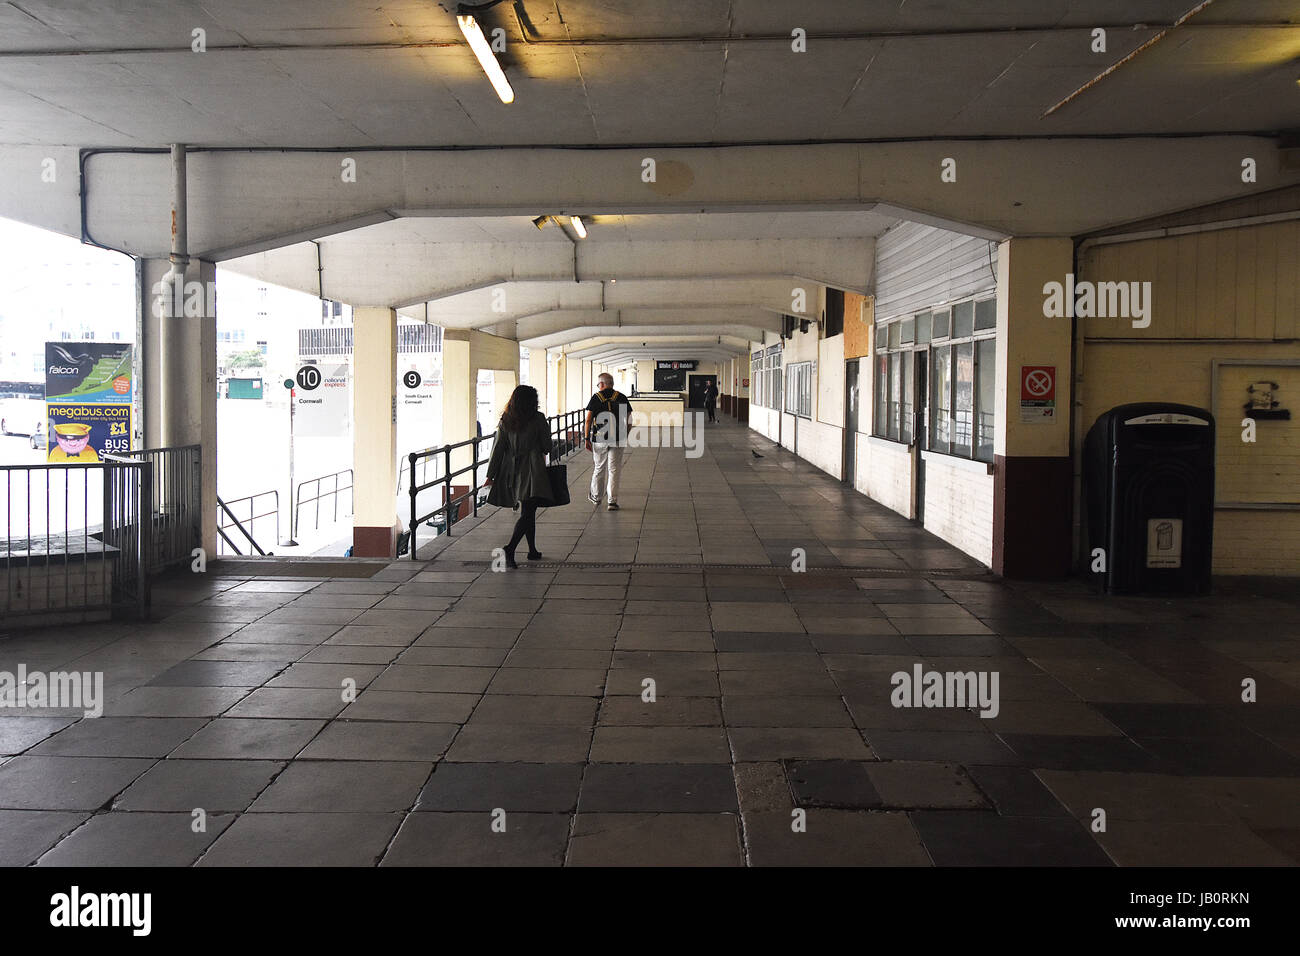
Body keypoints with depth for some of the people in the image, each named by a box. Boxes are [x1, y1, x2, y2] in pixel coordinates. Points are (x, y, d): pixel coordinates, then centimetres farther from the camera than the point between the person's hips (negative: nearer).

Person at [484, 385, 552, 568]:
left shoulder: (505, 421, 4)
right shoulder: (538, 419, -7)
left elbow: (498, 448, 3)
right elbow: (547, 447, 1)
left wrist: (491, 475, 7)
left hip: (512, 471, 5)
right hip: (531, 472, -5)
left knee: (528, 511, 18)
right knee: (527, 513, -8)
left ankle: (533, 551, 27)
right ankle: (510, 548, -25)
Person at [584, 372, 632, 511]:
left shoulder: (596, 397, -2)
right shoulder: (621, 397, 3)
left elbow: (588, 420, -5)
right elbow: (628, 419, 3)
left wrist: (587, 438, -1)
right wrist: (626, 435, 15)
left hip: (599, 438, 0)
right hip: (617, 439, 0)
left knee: (599, 468, 14)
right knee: (614, 470, 4)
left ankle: (595, 497, 30)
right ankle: (612, 501, 1)